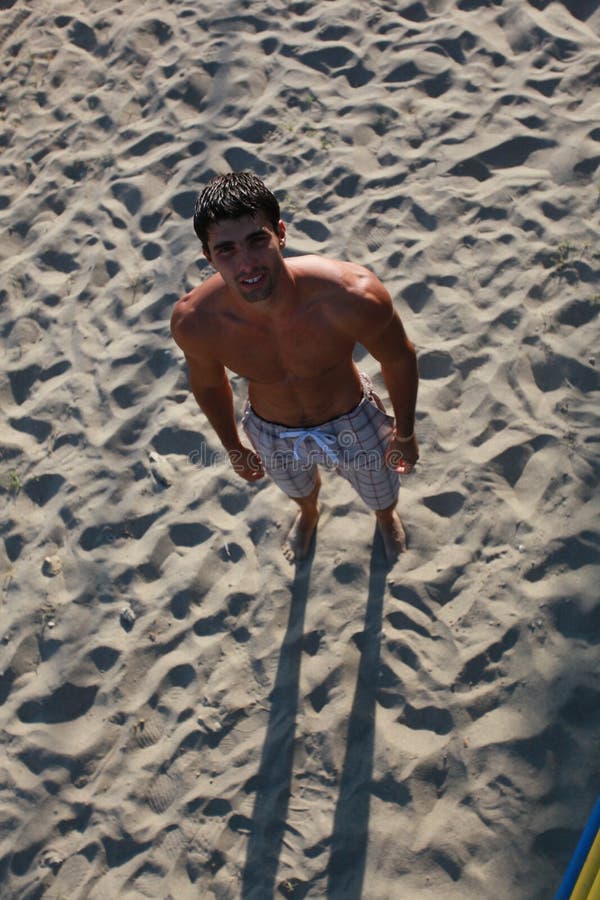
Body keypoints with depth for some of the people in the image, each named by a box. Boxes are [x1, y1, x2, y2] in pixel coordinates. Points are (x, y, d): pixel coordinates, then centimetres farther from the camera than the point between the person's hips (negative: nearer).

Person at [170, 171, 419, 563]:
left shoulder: (352, 298, -42)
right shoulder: (193, 322, -34)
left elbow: (399, 359, -19)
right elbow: (208, 383, -9)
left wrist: (405, 434, -4)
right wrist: (233, 447, 8)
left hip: (353, 423, -1)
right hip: (272, 434, 2)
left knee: (382, 496, 31)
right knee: (299, 489, 37)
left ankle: (387, 518, 73)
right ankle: (309, 514, 78)